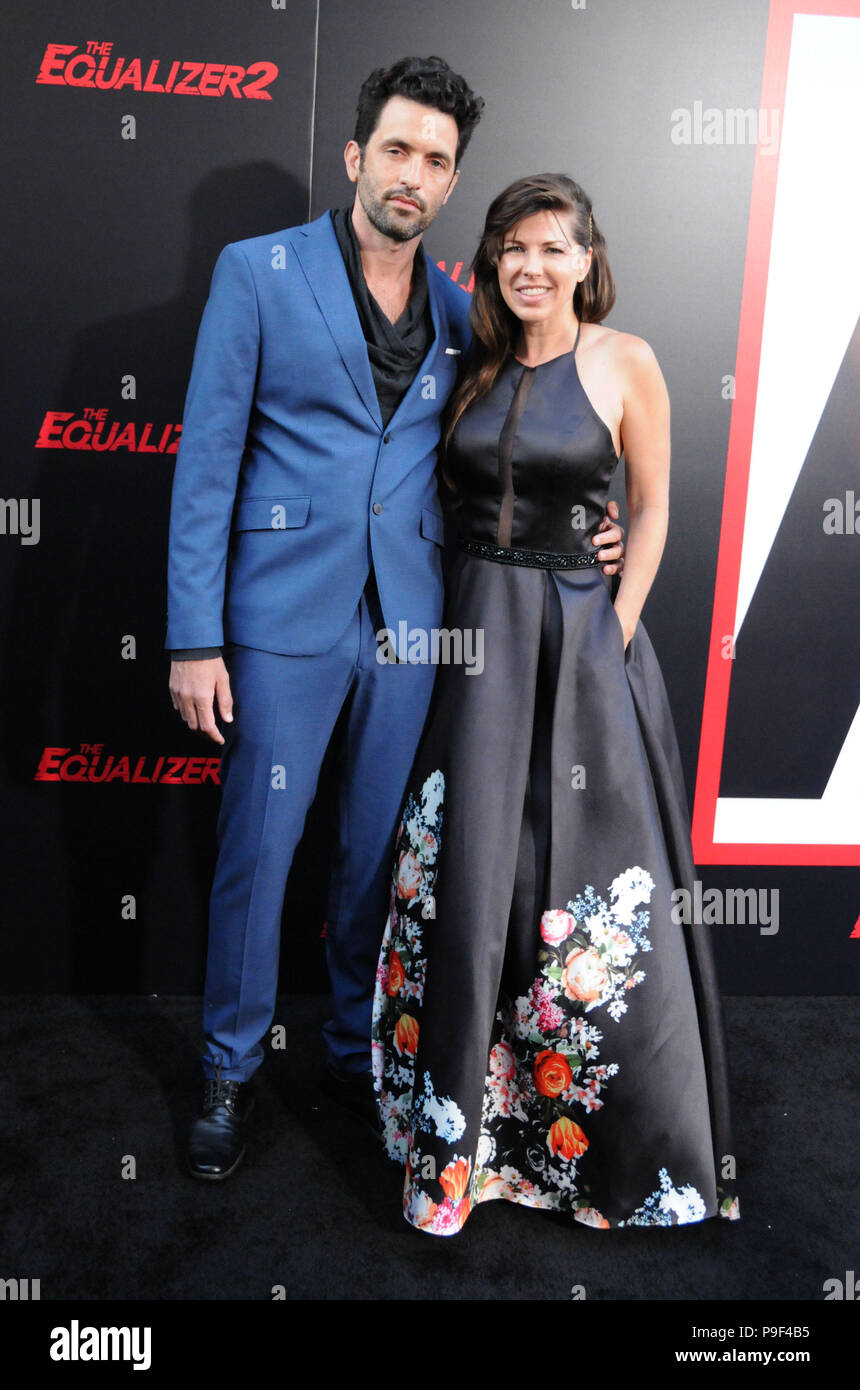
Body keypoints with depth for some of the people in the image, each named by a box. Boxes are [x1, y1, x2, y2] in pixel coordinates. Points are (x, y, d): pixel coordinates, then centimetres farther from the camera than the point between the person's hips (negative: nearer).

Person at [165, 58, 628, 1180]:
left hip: (405, 623, 4)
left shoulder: (461, 311, 12)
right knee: (256, 851, 4)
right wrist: (194, 638, -11)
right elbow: (208, 459, -5)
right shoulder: (259, 271, 0)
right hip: (284, 618, -3)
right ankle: (231, 1072, 25)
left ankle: (358, 1052, 33)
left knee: (374, 852, 13)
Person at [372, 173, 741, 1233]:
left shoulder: (625, 363, -1)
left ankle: (625, 1137, 26)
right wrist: (457, 620, 3)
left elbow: (652, 509, 1)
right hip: (475, 628, 3)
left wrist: (616, 628, -6)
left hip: (583, 628, -3)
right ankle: (461, 1116, 23)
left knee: (593, 876, 2)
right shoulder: (475, 367, 9)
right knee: (465, 860, 4)